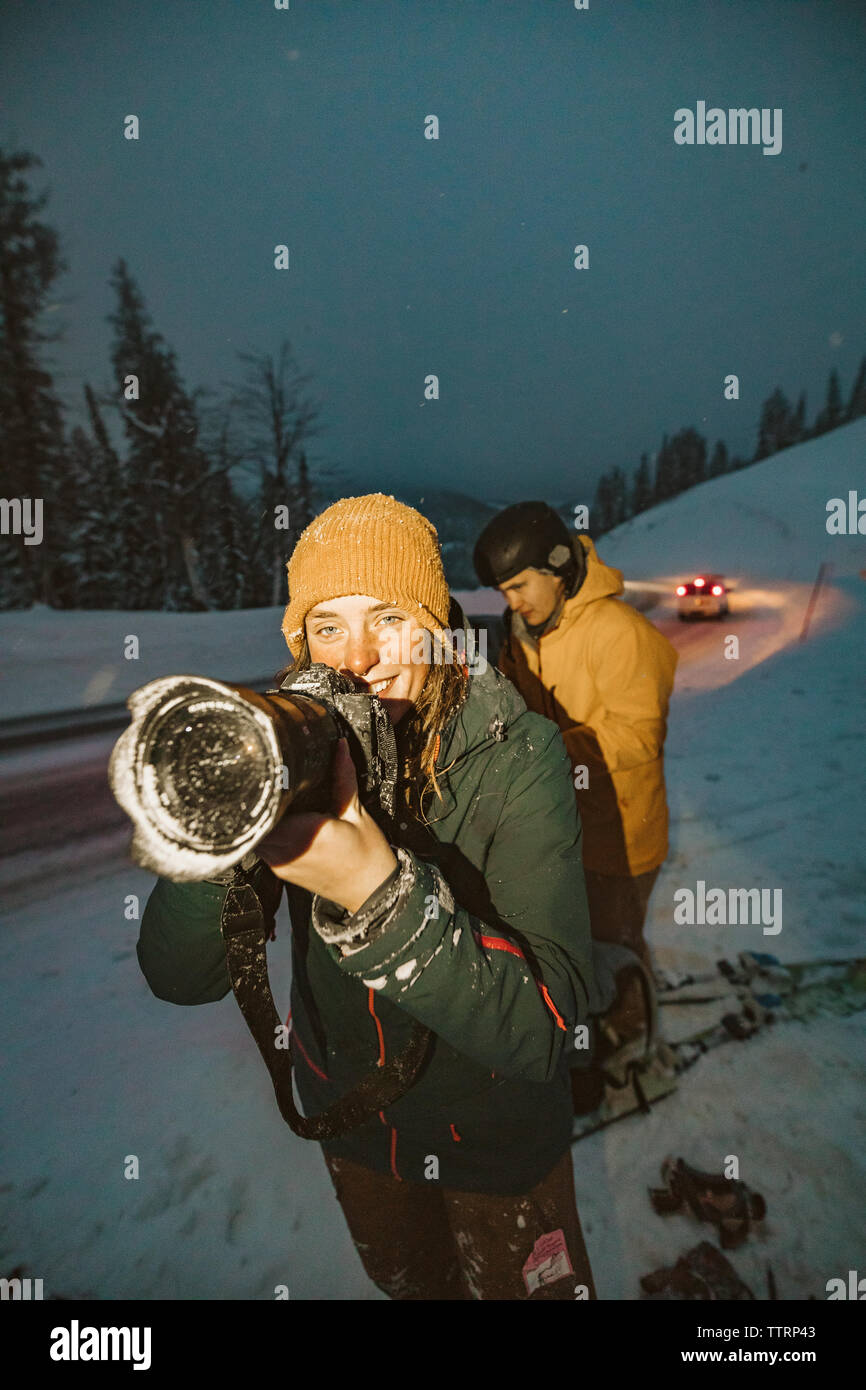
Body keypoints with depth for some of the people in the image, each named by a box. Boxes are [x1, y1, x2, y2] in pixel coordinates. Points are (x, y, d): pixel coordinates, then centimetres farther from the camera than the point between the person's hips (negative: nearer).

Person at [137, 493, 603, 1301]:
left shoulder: (516, 756, -26)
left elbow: (544, 1030, -34)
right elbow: (180, 979, -20)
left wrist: (380, 890, -48)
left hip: (494, 1140, -3)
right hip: (351, 1122, 4)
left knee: (530, 1283, 24)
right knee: (406, 1282, 31)